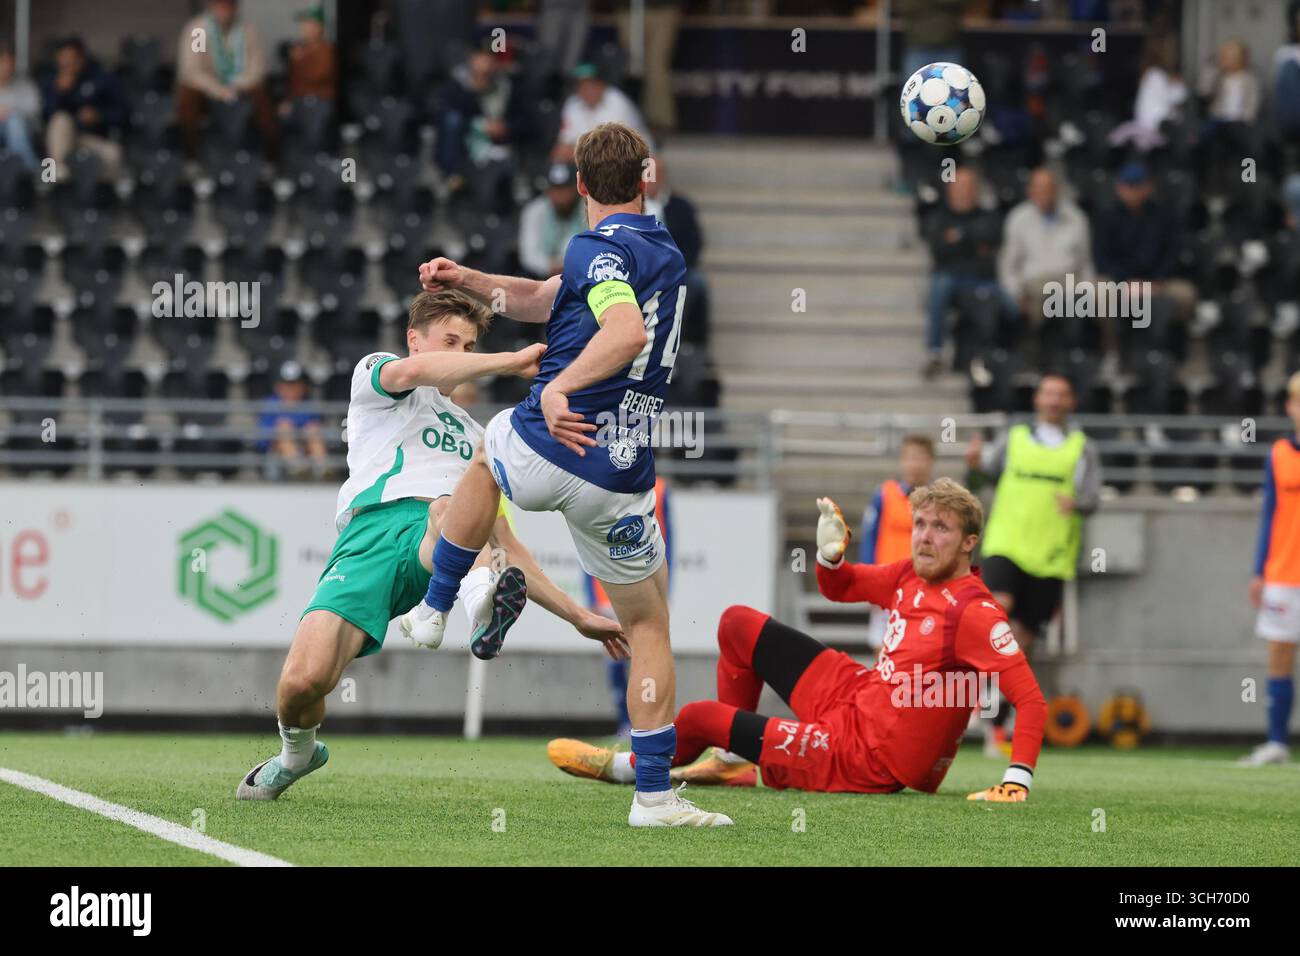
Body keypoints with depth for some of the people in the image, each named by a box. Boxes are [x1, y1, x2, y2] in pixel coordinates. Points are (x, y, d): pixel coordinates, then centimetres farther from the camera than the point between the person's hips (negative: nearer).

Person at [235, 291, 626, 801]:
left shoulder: (475, 438, 39)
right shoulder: (375, 373, 25)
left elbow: (505, 545, 39)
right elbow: (412, 371, -3)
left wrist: (578, 616, 32)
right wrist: (513, 361, -2)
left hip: (445, 548, 3)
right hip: (368, 536, -3)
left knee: (451, 508, -36)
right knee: (301, 683, -22)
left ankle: (483, 605, -65)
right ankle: (297, 753, 12)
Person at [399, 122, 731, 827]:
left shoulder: (596, 250, -9)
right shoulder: (667, 257, 16)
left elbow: (627, 331, -30)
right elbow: (545, 299, 23)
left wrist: (559, 387, -35)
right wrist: (469, 280, 17)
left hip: (544, 452, -4)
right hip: (618, 485, 4)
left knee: (491, 447, 35)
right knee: (650, 627, 15)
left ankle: (434, 611, 39)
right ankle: (654, 794, 4)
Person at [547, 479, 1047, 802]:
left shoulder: (974, 614, -25)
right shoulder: (911, 575, 1)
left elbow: (1032, 699, -29)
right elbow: (837, 587, 18)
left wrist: (1018, 780, -39)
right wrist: (830, 553, -6)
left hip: (867, 760, -8)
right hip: (853, 696, 8)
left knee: (699, 717, 0)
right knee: (738, 623, 15)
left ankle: (630, 767, 34)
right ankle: (732, 760, 22)